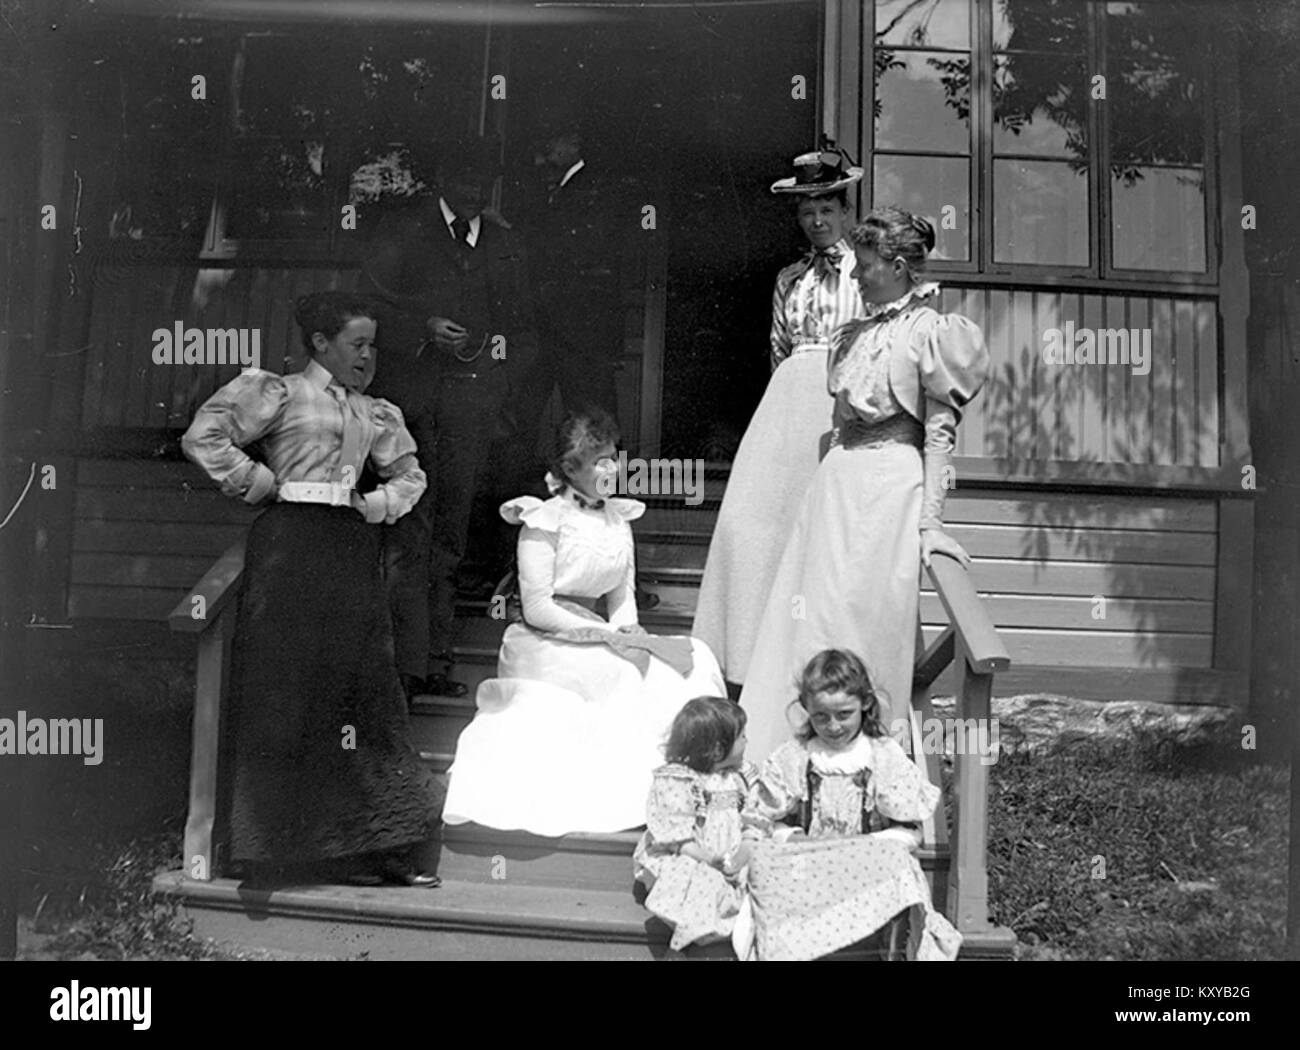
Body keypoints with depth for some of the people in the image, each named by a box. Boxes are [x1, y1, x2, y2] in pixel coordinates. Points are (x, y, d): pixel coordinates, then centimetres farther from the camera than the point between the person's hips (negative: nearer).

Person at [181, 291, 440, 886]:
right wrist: (258, 484, -3)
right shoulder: (279, 393, 1)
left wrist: (378, 505, 11)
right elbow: (203, 438, -7)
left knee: (362, 686, 5)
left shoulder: (373, 414, 18)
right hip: (291, 547, -6)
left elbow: (409, 476, 29)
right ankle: (276, 835, 7)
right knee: (289, 688, -4)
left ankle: (367, 843, 13)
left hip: (352, 552, 6)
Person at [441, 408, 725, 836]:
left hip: (601, 639, 6)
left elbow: (623, 594, 14)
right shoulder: (545, 520, -9)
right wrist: (607, 635, -17)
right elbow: (537, 609, -14)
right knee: (629, 674, -28)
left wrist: (628, 629, -8)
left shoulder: (618, 518, 11)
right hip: (548, 646, -6)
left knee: (693, 658, -14)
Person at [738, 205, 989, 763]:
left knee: (866, 625, -4)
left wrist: (930, 521, -13)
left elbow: (940, 432, -9)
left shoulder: (930, 331, -6)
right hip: (837, 476, 7)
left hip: (890, 482, -7)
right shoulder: (857, 331, 14)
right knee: (811, 614, 7)